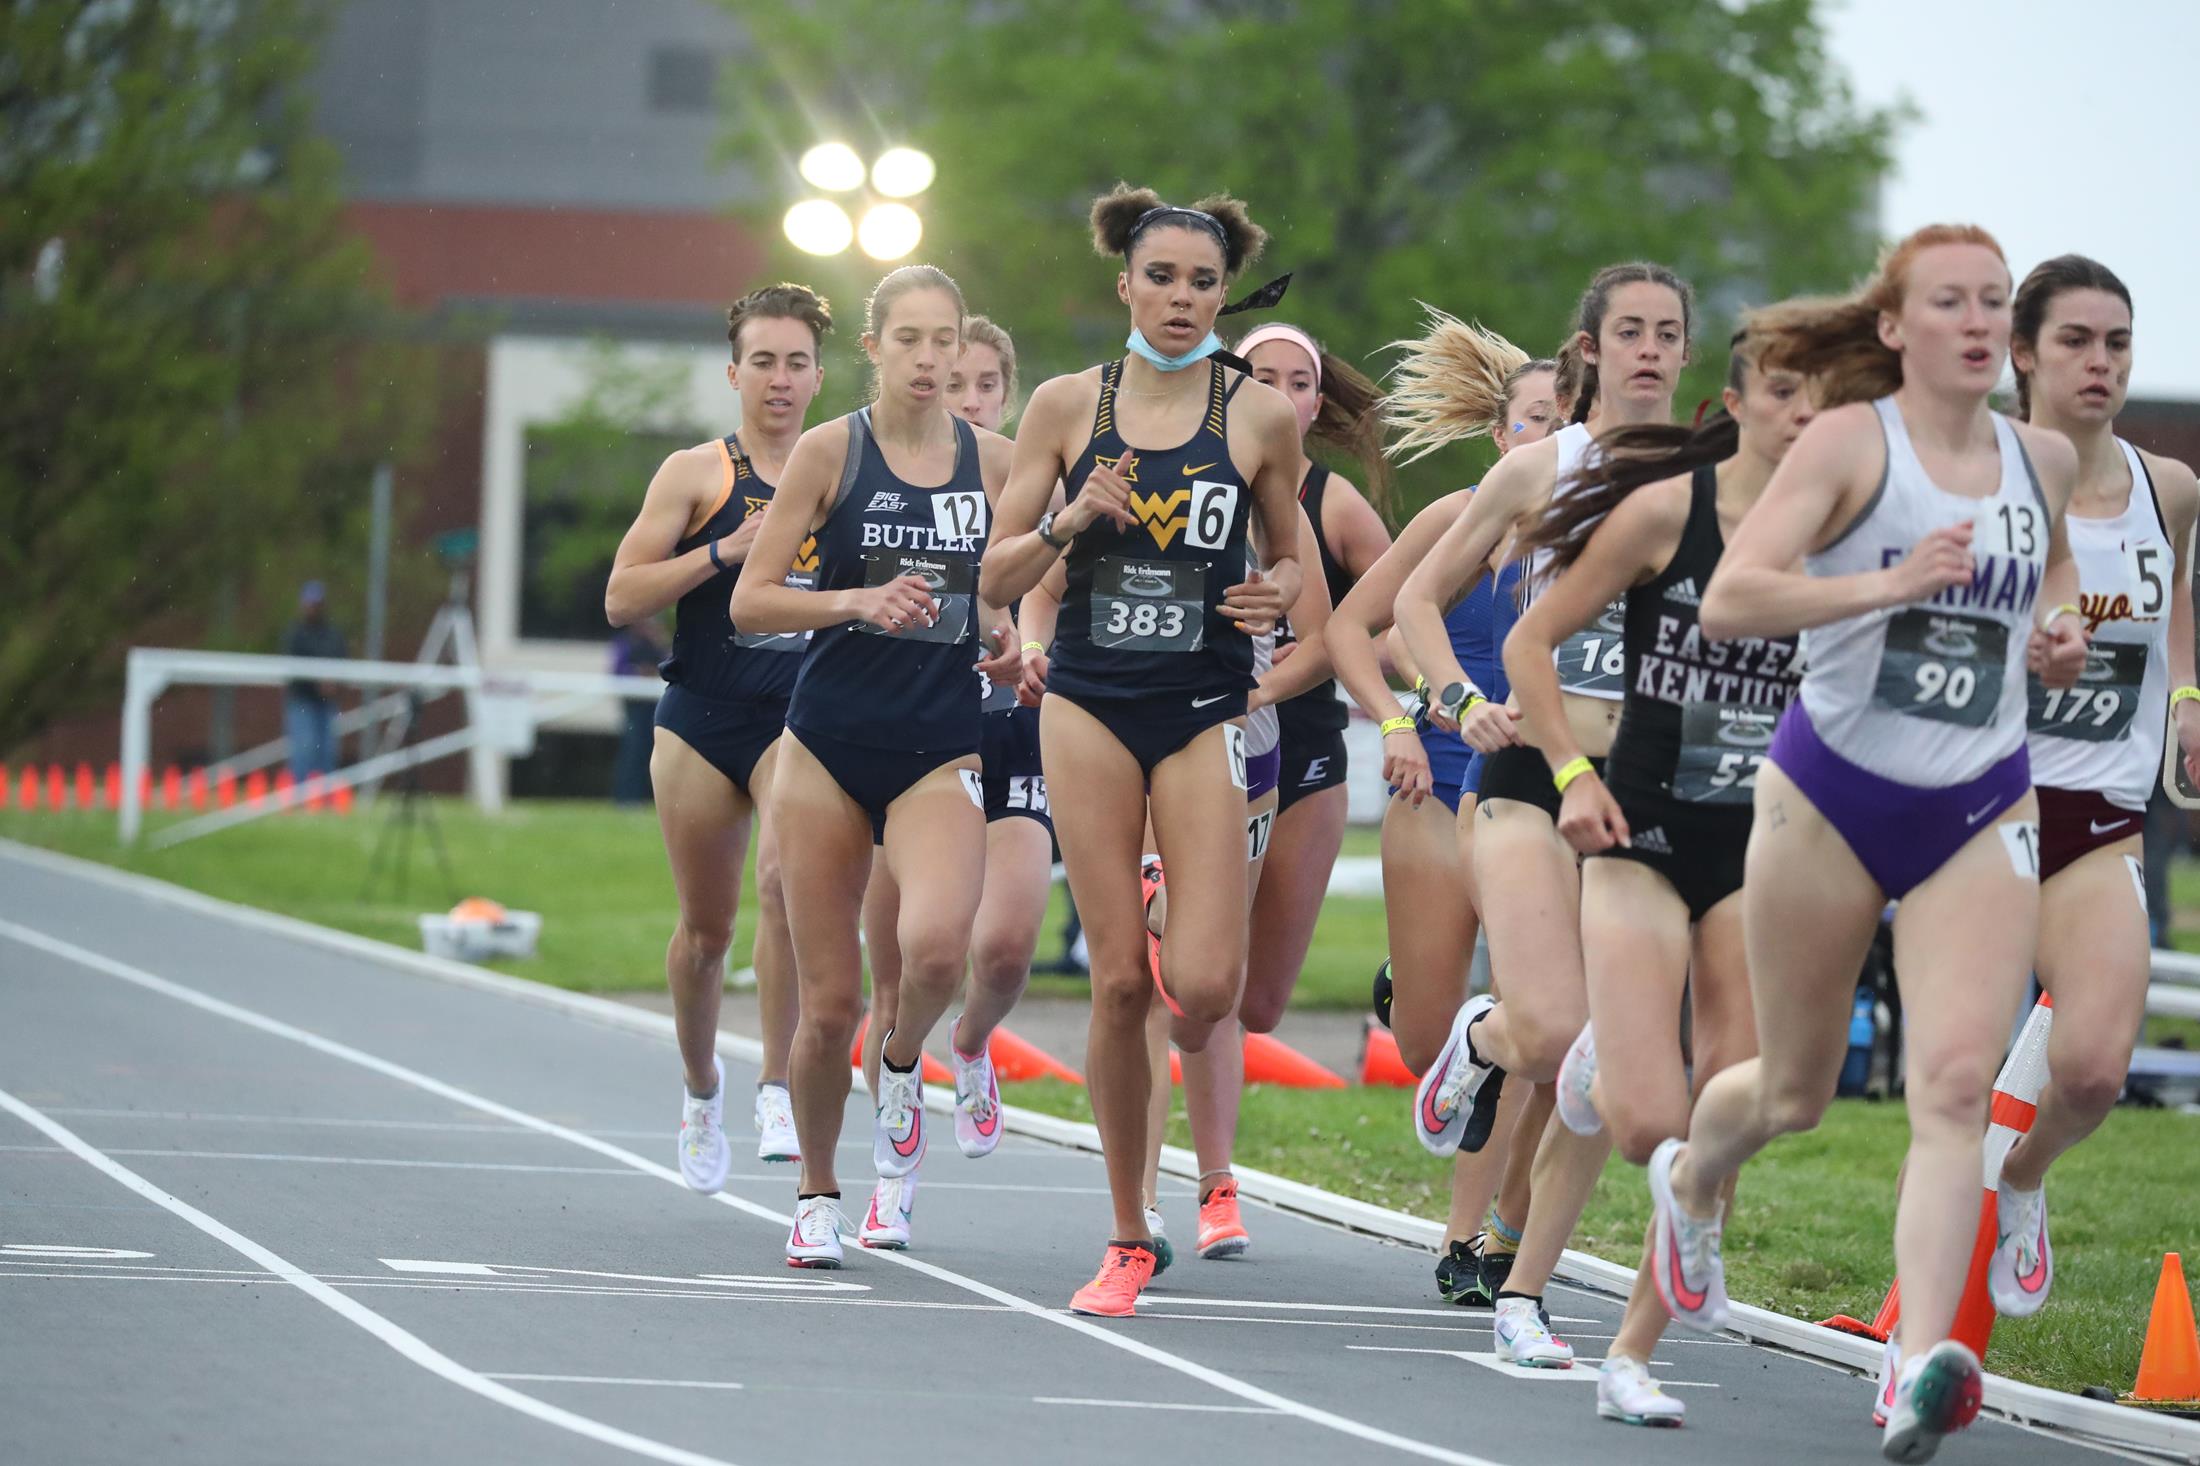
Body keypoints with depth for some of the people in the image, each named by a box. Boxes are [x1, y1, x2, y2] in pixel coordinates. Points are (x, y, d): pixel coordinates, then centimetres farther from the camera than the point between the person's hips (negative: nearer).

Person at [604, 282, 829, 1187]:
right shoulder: (697, 475, 0)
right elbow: (621, 599, -6)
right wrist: (728, 549, -17)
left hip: (805, 719, 0)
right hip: (702, 721, 0)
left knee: (785, 880, -25)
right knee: (705, 926, 9)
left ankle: (778, 1093, -21)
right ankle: (701, 1088, 34)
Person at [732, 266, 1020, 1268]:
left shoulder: (994, 461, 5)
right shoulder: (830, 451, -2)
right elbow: (749, 601, -4)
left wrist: (1007, 645, -2)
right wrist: (859, 602, -19)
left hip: (940, 749, 1)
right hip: (831, 742, -1)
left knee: (936, 943, -28)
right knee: (829, 1003, 1)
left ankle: (903, 1067, 6)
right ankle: (816, 1194, 24)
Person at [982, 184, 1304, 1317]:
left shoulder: (1262, 417, 3)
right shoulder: (1067, 406, 3)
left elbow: (1288, 555, 16)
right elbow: (998, 576, 5)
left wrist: (1280, 592, -6)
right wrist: (1071, 521, -13)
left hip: (1204, 711, 0)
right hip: (1090, 703, 0)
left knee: (1203, 986, -15)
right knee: (1118, 981, -2)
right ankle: (1128, 1238, 10)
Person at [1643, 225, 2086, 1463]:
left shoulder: (2045, 458, 6)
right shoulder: (1851, 443, -9)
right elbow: (1729, 600, -19)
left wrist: (2063, 630, 7)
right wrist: (1888, 584, -30)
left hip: (1983, 812, 3)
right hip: (1834, 792, -3)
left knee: (1956, 1084, -17)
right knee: (1796, 1092, 13)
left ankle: (1922, 1360, -25)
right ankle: (1694, 1182, 48)